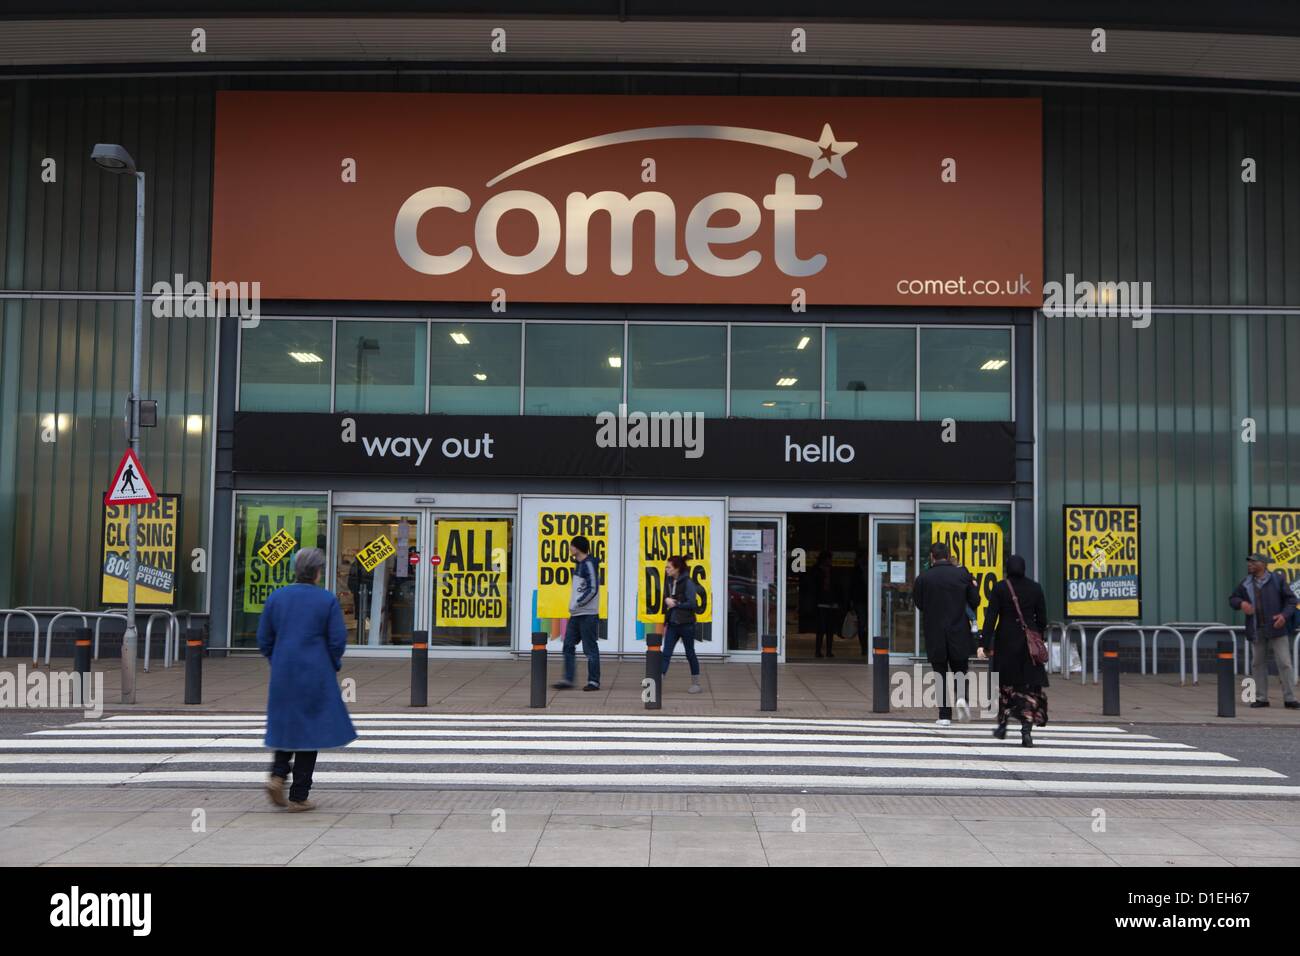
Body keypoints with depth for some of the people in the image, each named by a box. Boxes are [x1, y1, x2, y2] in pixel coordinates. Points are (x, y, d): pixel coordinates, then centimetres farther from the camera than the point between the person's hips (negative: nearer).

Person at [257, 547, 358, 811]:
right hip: (315, 676, -3)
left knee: (287, 724, 20)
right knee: (309, 729, 4)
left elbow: (264, 639, 5)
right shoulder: (328, 600, -8)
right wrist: (332, 666, 10)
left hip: (282, 677, 3)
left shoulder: (276, 597, 2)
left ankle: (278, 775, -1)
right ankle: (298, 796, 6)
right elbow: (338, 640, -8)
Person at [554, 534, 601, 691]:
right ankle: (568, 680, 11)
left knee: (590, 649, -3)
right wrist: (574, 605, 12)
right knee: (568, 646, 7)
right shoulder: (579, 564, 15)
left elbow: (593, 589, -18)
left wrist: (577, 604, -15)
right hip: (576, 614, 9)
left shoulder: (589, 564, -12)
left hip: (588, 614, -9)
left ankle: (594, 681, 4)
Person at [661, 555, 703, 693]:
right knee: (666, 653, -1)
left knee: (690, 653, 6)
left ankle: (696, 684, 19)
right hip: (672, 624, 6)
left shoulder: (687, 583, -12)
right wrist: (665, 623, 14)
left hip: (686, 624, -6)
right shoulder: (669, 582, 7)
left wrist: (675, 603, -14)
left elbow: (692, 604, -18)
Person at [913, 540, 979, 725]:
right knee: (960, 669, 16)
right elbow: (975, 602, 1)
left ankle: (944, 715, 6)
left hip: (934, 634, 0)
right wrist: (974, 586, 19)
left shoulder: (923, 578, -6)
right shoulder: (962, 574, -4)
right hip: (959, 634, 1)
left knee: (941, 674, 8)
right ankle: (961, 696, -12)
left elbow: (918, 603, 2)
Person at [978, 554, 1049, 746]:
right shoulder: (1034, 588, 0)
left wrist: (984, 644, -12)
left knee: (1005, 682, 17)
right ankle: (1027, 729, -10)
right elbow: (1042, 619, 3)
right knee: (1030, 686, 4)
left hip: (1005, 641, -1)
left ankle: (1002, 725, 26)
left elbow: (991, 618, -11)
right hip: (1029, 643, 1)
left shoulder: (999, 588, -6)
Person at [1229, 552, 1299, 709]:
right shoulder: (1246, 583, 9)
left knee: (1284, 663, -5)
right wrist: (1241, 603, -9)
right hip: (1256, 631, 4)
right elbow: (1233, 599, 14)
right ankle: (1261, 698, 16)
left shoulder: (1277, 579, -1)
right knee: (1258, 664, 8)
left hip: (1275, 629, -4)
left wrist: (1285, 615, -15)